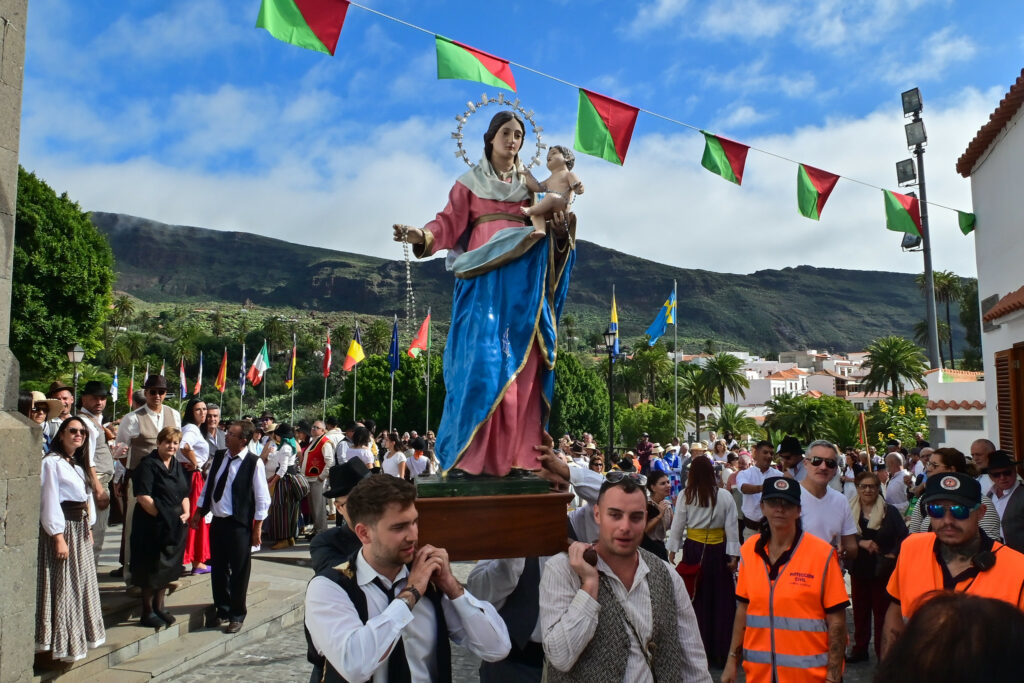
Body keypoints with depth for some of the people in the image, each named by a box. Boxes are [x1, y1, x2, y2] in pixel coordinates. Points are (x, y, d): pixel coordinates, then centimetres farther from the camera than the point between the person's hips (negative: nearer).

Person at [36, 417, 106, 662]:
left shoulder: (78, 464, 15)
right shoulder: (51, 462, -13)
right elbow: (49, 502, -17)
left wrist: (88, 528, 11)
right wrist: (59, 537, -19)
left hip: (80, 530, 9)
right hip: (62, 529, -9)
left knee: (82, 584, 15)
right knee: (63, 587, -3)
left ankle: (81, 634, 26)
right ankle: (63, 643, 6)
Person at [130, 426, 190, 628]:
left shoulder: (178, 466, 13)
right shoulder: (148, 465, -11)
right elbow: (142, 496, -19)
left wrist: (186, 513, 2)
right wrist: (162, 517, -19)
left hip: (175, 527, 7)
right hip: (153, 526, -7)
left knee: (168, 568, 15)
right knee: (152, 569, 3)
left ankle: (159, 607, 28)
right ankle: (148, 613, 16)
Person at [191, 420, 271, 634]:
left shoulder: (254, 463, -15)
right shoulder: (219, 457, 3)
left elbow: (262, 498, -11)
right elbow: (207, 486, 14)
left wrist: (257, 528, -11)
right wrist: (198, 513, 12)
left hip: (240, 525, -6)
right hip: (217, 522, 6)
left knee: (239, 572, 6)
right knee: (218, 569, 15)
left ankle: (237, 615, 21)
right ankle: (221, 610, 32)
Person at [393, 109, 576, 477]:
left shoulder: (529, 184, 19)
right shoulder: (470, 182, 11)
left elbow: (543, 231, 14)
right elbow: (449, 223, 0)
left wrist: (560, 229, -8)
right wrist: (421, 235, -19)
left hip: (525, 284, 3)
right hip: (485, 281, -3)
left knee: (523, 367, -2)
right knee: (481, 362, -12)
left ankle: (516, 455, 2)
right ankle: (472, 456, -8)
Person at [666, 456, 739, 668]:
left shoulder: (685, 496, -6)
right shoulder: (724, 495, -7)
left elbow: (677, 525, -1)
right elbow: (731, 527, -5)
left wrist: (673, 549, 9)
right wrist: (733, 555, 0)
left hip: (694, 549, 0)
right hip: (718, 550, 0)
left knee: (696, 598, 9)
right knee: (720, 599, 7)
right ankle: (721, 653, 14)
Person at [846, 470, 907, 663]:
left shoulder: (890, 511, -4)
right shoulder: (850, 511, 0)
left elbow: (903, 536, -6)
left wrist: (893, 554, -18)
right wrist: (861, 542, -21)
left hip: (883, 570, -2)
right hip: (859, 569, 2)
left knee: (882, 611, 3)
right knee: (860, 610, 12)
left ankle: (883, 653, 14)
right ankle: (860, 649, 24)